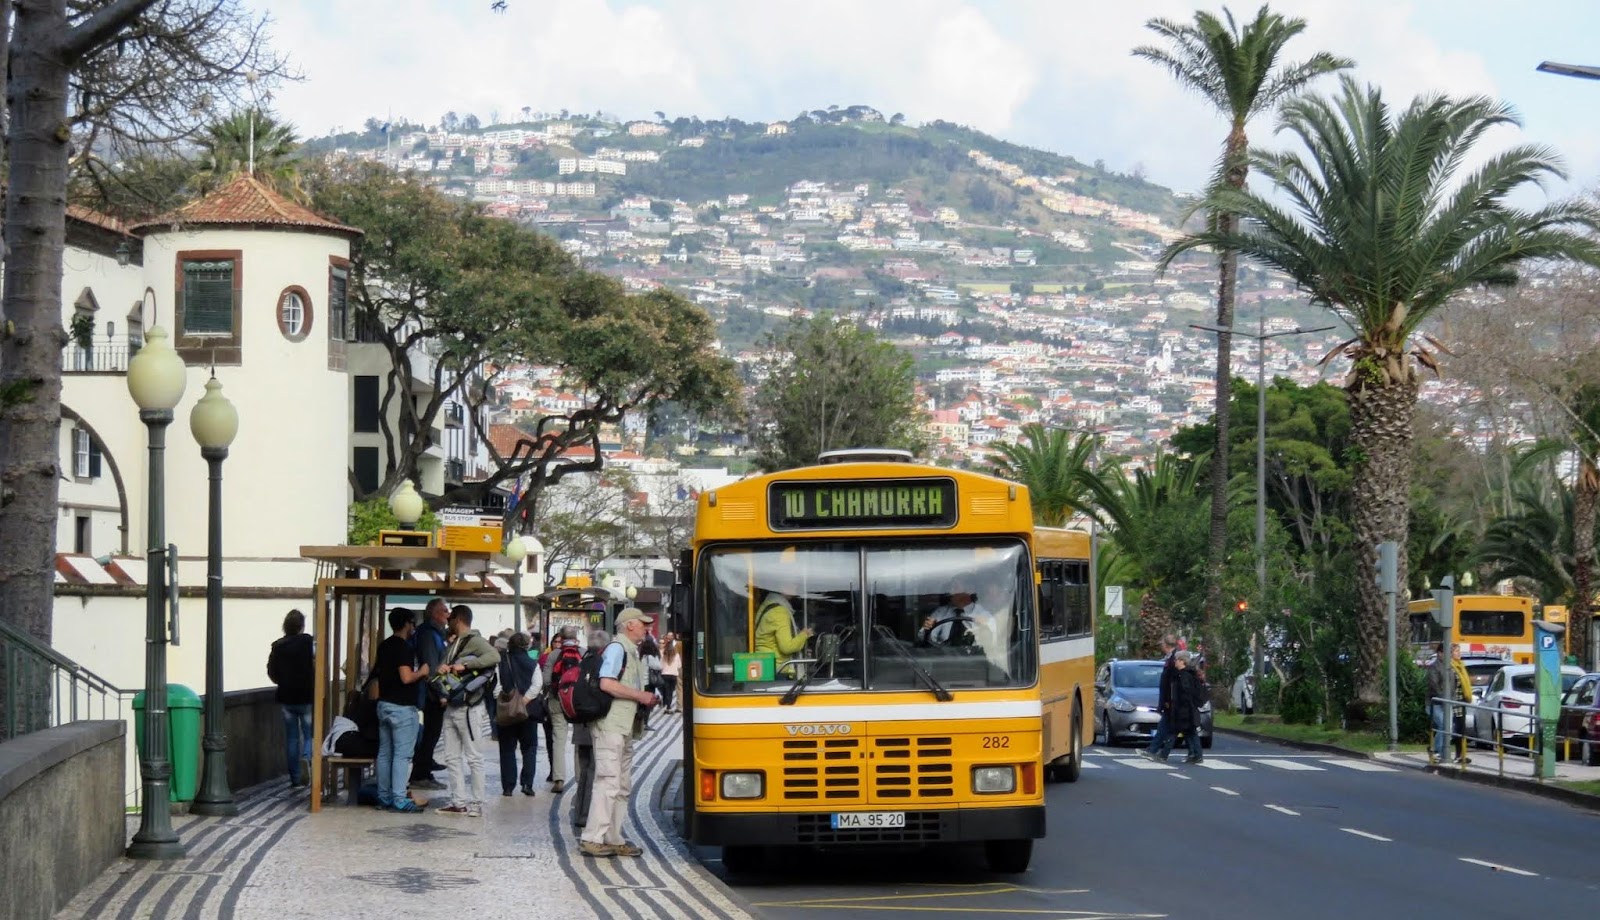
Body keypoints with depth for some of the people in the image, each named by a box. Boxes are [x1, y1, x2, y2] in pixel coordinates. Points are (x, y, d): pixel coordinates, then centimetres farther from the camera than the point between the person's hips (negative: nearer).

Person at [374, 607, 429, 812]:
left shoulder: (384, 646, 11)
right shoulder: (404, 647, -16)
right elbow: (406, 677, -24)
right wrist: (422, 672, -8)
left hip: (384, 704, 9)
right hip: (402, 707, -9)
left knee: (384, 753, 11)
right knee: (402, 755, -7)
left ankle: (384, 797, 14)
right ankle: (399, 800, -9)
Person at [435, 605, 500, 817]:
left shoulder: (475, 641, -9)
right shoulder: (453, 643, 17)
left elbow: (494, 657, -26)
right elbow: (444, 667, 23)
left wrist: (464, 665, -27)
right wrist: (443, 668, -1)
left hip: (468, 706, -9)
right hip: (451, 706, 9)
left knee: (473, 757, -4)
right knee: (451, 757, 8)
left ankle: (477, 803, -2)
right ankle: (458, 801, 12)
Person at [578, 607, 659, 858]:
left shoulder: (631, 651, 20)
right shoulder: (617, 648, -10)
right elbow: (606, 684, -21)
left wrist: (646, 700, 8)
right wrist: (640, 696, -15)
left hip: (625, 729, 10)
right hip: (610, 726, -10)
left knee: (623, 787, 11)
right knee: (608, 782, -13)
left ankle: (614, 840, 15)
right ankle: (591, 839, -13)